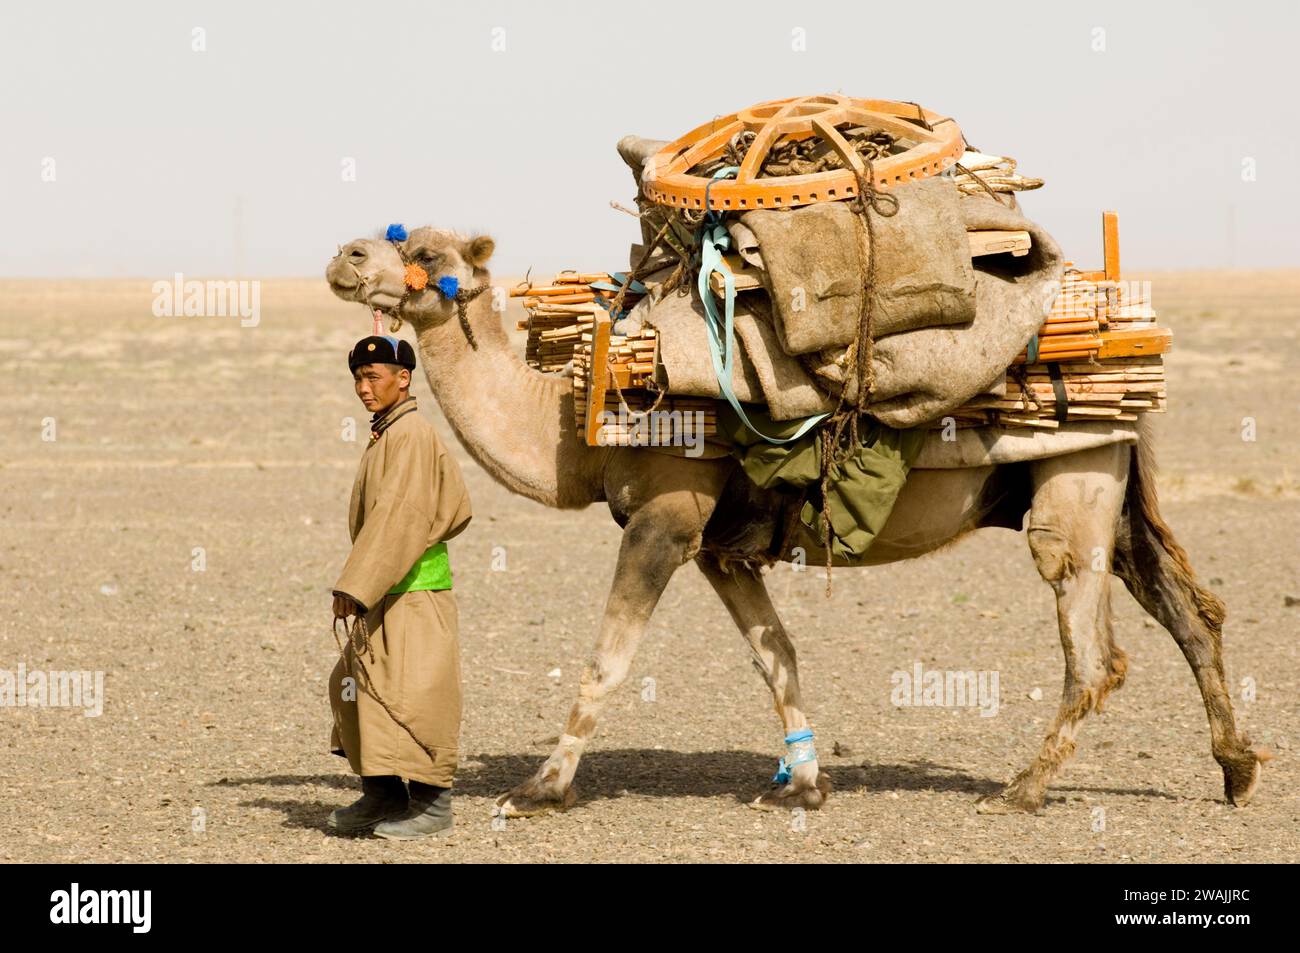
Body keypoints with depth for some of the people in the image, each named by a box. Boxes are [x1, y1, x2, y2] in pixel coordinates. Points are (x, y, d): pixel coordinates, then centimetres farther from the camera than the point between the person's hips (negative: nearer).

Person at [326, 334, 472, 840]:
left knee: (409, 693, -6)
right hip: (386, 590, 10)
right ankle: (382, 795, 20)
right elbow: (457, 508, 20)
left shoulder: (411, 435, -16)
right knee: (357, 685, 12)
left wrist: (355, 587, -24)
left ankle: (431, 803, 1)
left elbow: (396, 517, -22)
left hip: (414, 590, -10)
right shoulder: (385, 434, 14)